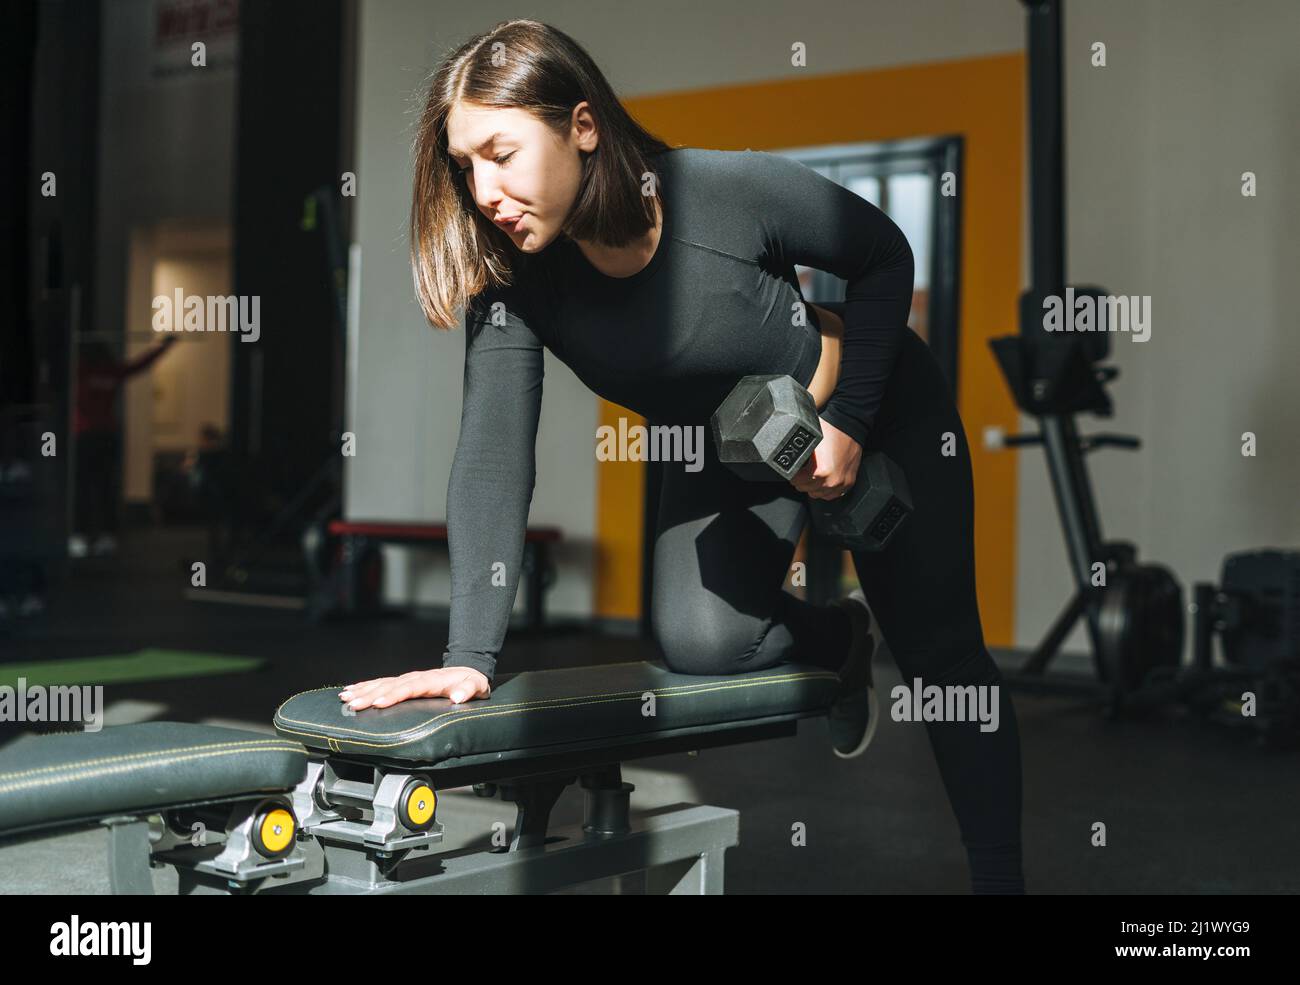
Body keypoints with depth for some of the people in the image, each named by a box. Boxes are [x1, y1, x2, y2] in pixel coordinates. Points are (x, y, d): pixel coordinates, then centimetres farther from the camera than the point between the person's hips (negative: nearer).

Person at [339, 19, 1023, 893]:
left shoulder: (734, 192, -32)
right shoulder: (512, 272, -23)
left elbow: (885, 257, -14)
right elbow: (493, 460, -29)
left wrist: (848, 422, -22)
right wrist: (471, 656, -37)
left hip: (876, 408, -3)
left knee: (940, 652, 1)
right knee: (697, 640, -19)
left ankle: (1000, 872, 20)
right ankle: (838, 639, 16)